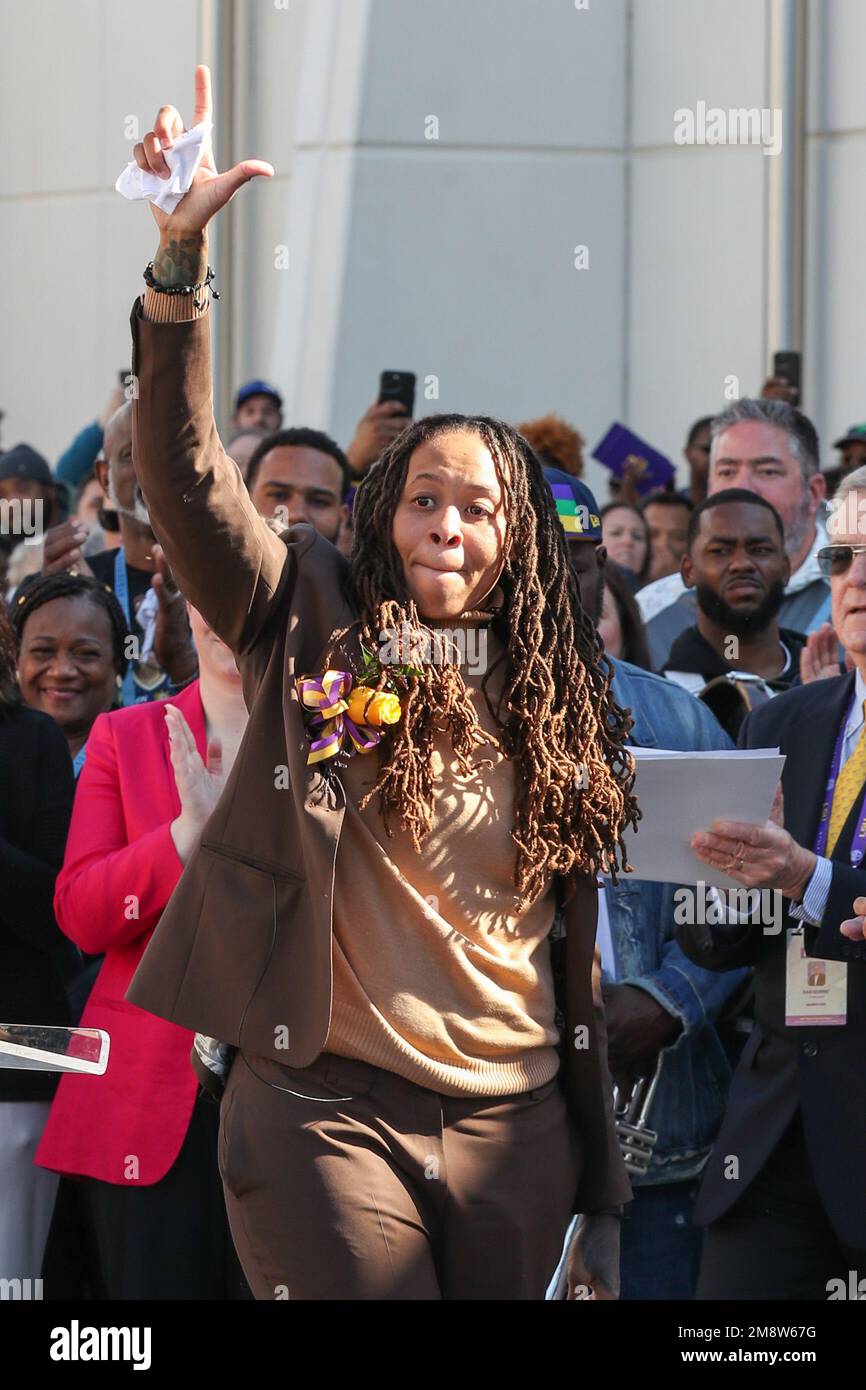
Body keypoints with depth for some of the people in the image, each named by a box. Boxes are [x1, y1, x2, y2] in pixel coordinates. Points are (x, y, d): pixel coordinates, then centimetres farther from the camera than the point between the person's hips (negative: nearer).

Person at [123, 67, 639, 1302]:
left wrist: (604, 1194, 9)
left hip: (516, 1126, 3)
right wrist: (181, 254, -24)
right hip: (329, 1108, -3)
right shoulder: (315, 628, 3)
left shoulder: (556, 701, 11)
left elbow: (578, 944, 12)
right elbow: (184, 471, -11)